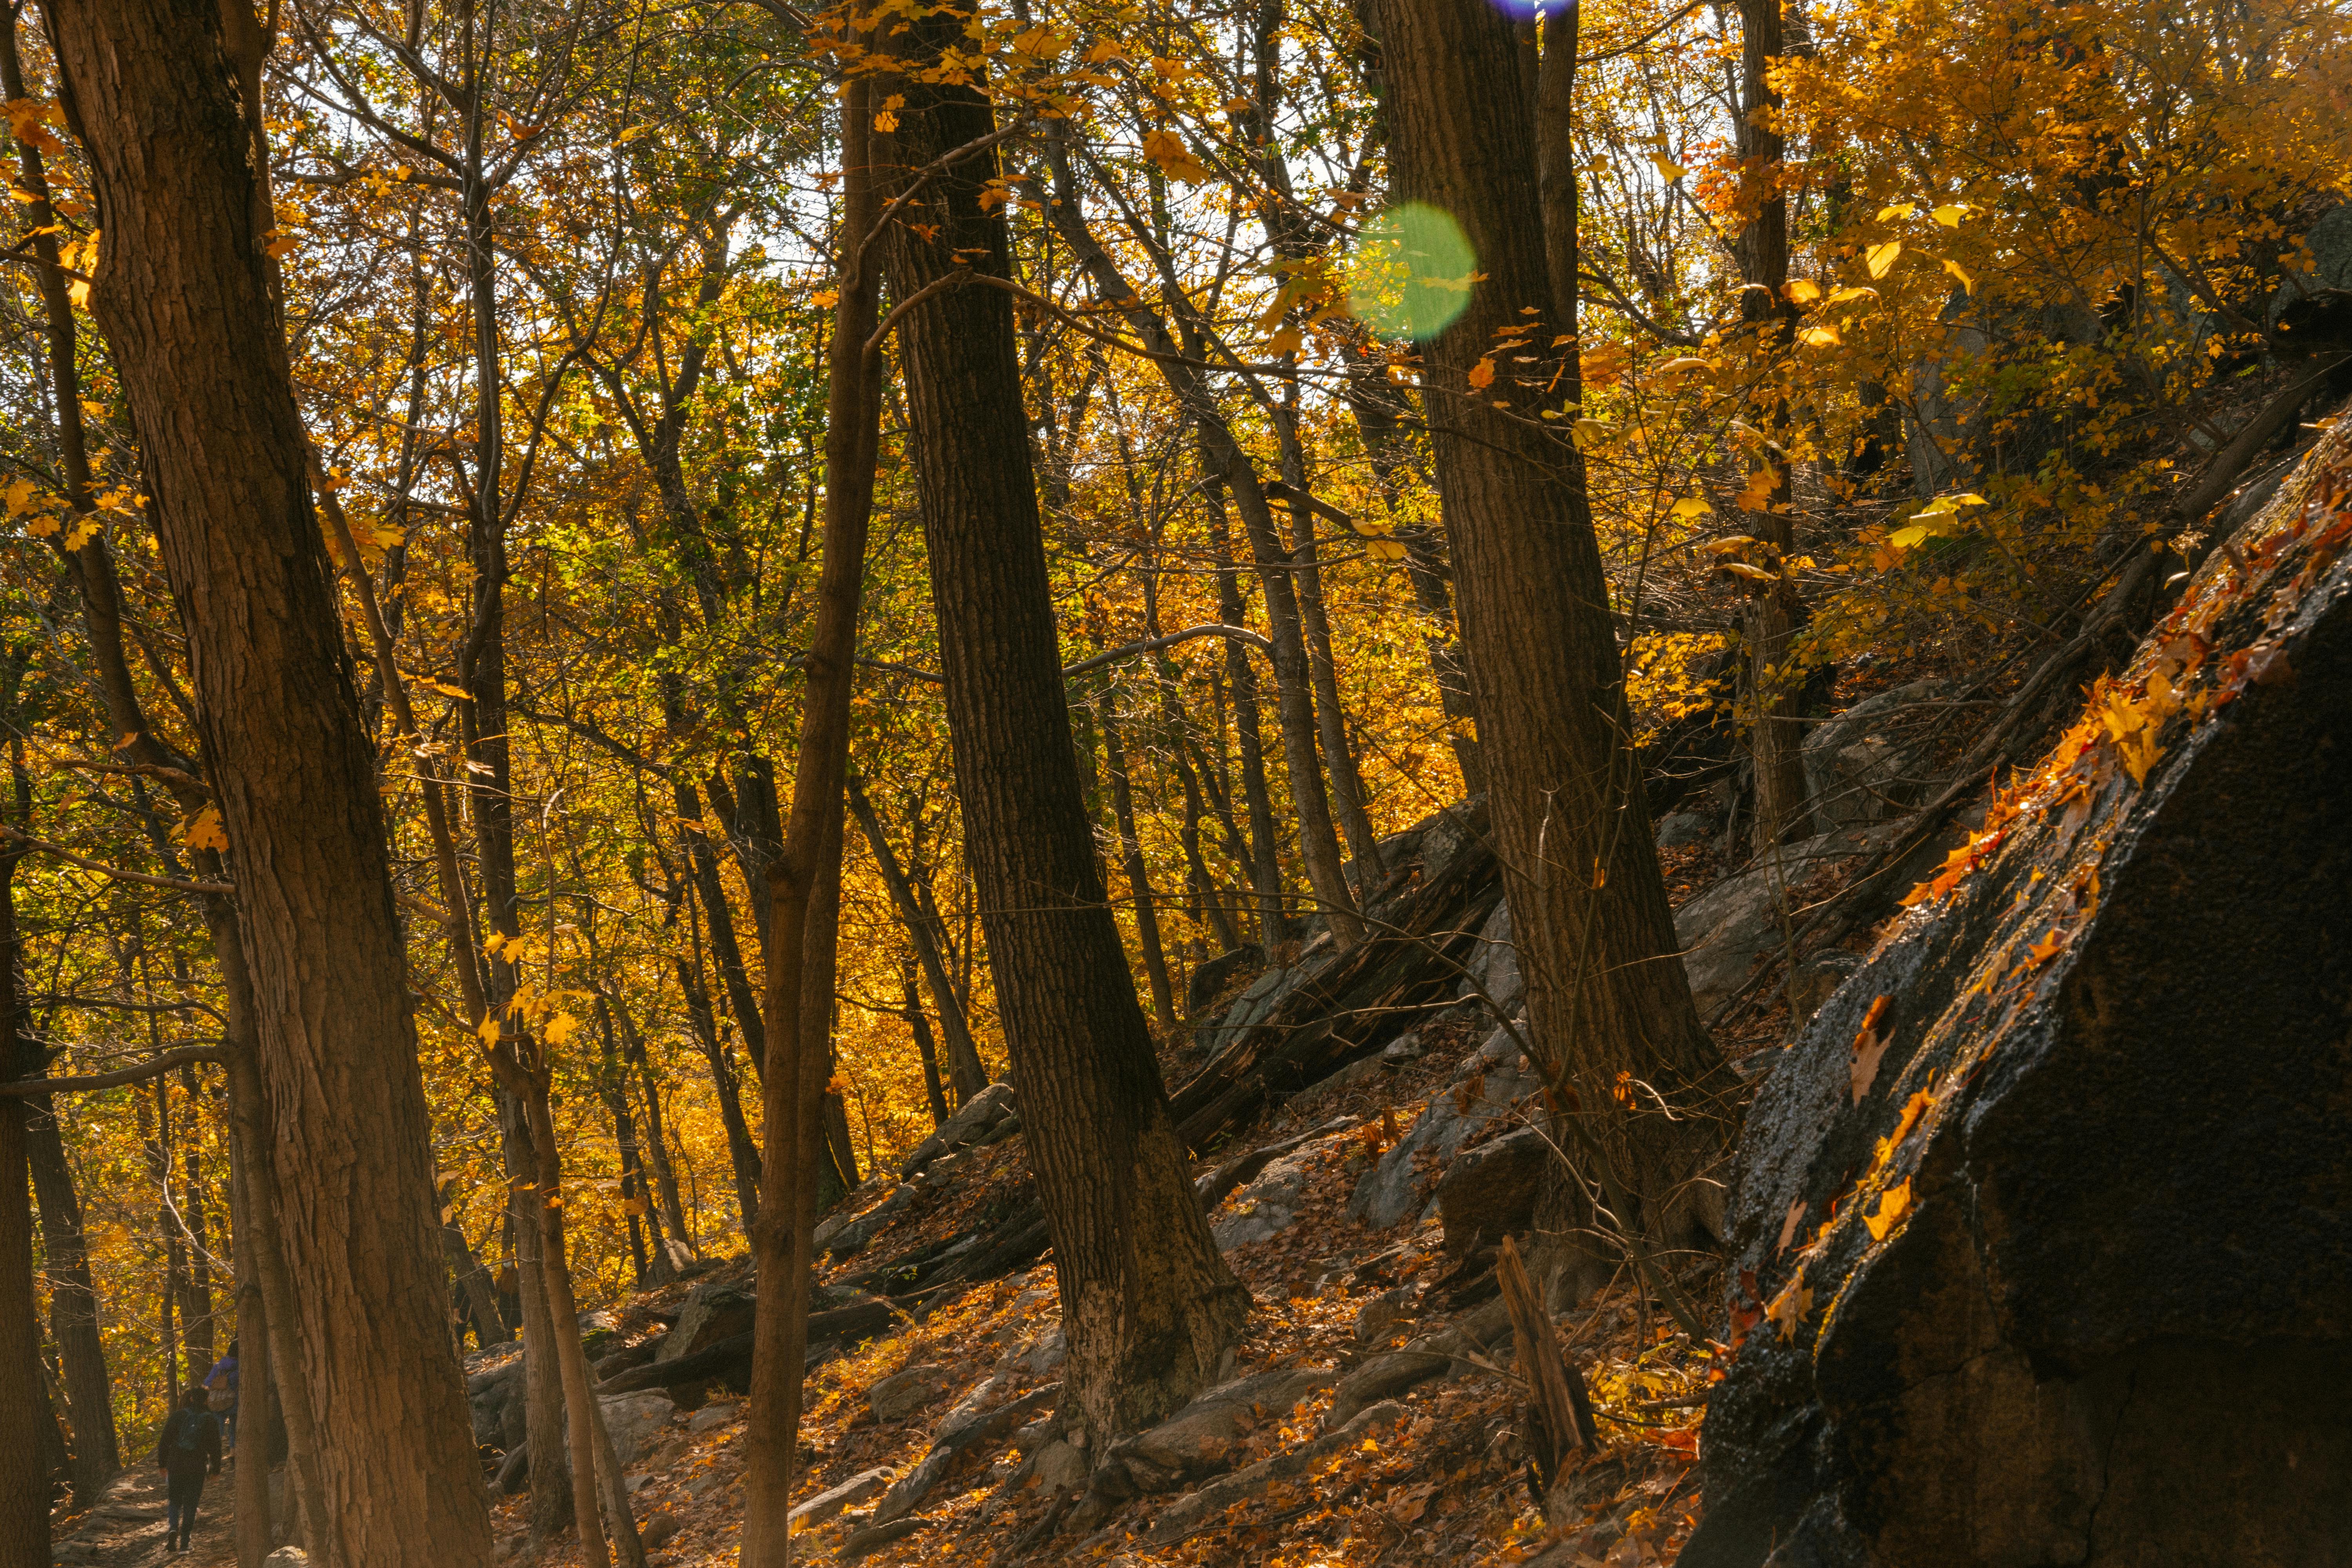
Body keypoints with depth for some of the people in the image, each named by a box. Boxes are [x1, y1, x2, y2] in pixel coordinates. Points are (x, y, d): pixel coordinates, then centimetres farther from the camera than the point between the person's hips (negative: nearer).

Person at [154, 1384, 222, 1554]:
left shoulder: (177, 1416, -1)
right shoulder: (211, 1421, -1)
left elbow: (165, 1441, 0)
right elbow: (215, 1447, 2)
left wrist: (162, 1463, 9)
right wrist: (215, 1469, 11)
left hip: (175, 1465, 1)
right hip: (197, 1468, -1)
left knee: (175, 1501, 16)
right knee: (190, 1504, 8)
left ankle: (173, 1527, -12)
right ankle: (184, 1543, 5)